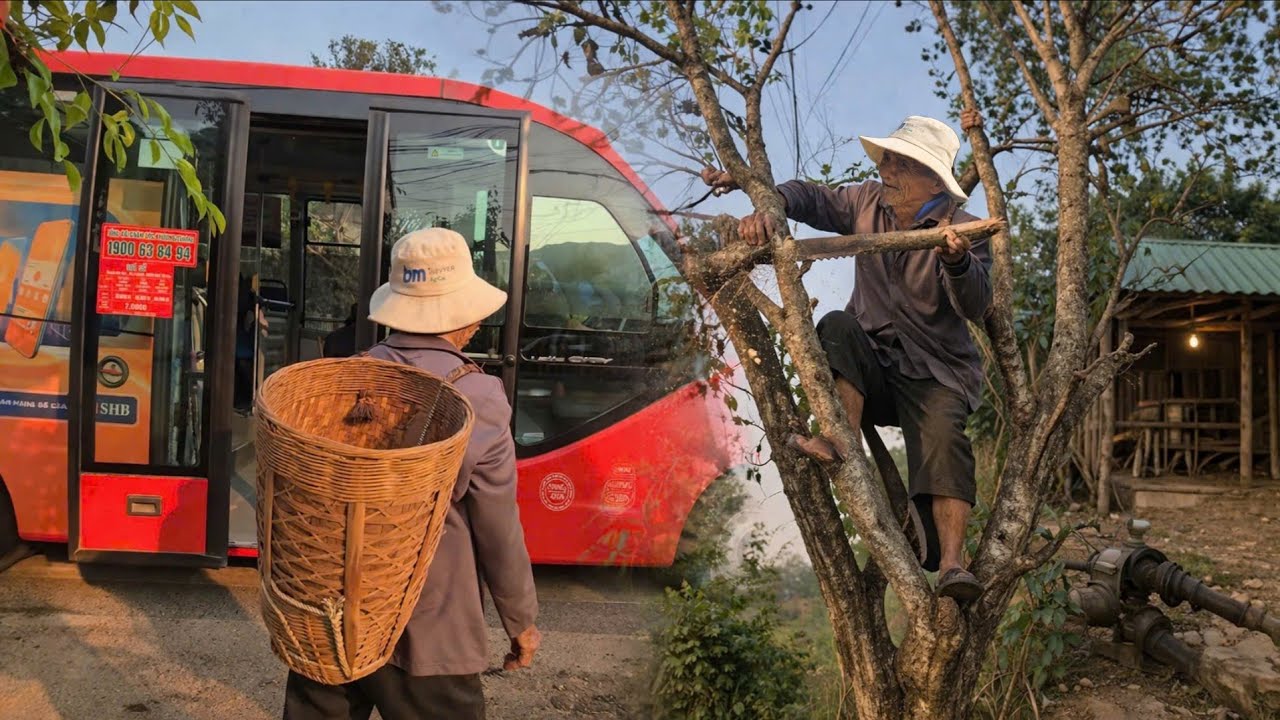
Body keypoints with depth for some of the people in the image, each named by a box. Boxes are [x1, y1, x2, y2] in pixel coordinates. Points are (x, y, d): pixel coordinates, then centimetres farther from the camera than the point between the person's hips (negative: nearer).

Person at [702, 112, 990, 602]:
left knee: (943, 437, -30)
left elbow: (975, 308, -20)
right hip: (870, 362, 4)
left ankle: (951, 563, -36)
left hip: (935, 372, -3)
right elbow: (810, 197, 7)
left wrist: (957, 263, -41)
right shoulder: (868, 202, 4)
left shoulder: (962, 230, -9)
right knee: (838, 327, -26)